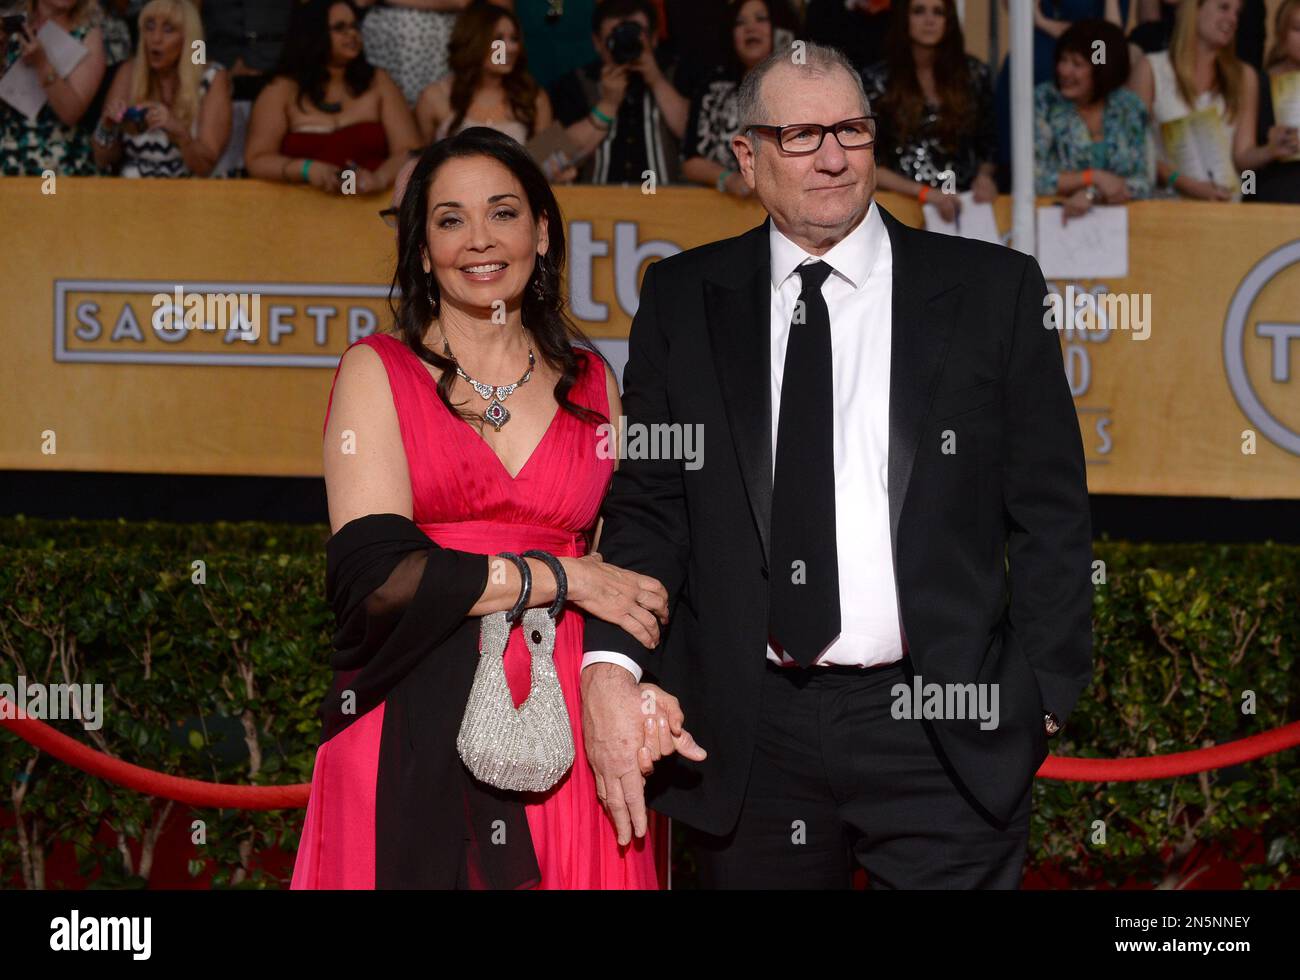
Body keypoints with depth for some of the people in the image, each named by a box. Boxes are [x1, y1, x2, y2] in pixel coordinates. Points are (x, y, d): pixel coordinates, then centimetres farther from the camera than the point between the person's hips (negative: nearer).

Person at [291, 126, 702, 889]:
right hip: (415, 734, -3)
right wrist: (559, 576, -9)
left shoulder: (592, 383, 13)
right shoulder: (378, 371, 3)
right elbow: (371, 574, -9)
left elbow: (619, 563, 13)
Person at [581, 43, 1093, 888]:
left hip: (945, 731, -1)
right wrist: (612, 665, -12)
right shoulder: (683, 301, 7)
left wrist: (1041, 693, -3)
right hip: (748, 738, 1)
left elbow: (1050, 515, 4)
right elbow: (647, 500, 4)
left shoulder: (992, 290, 3)